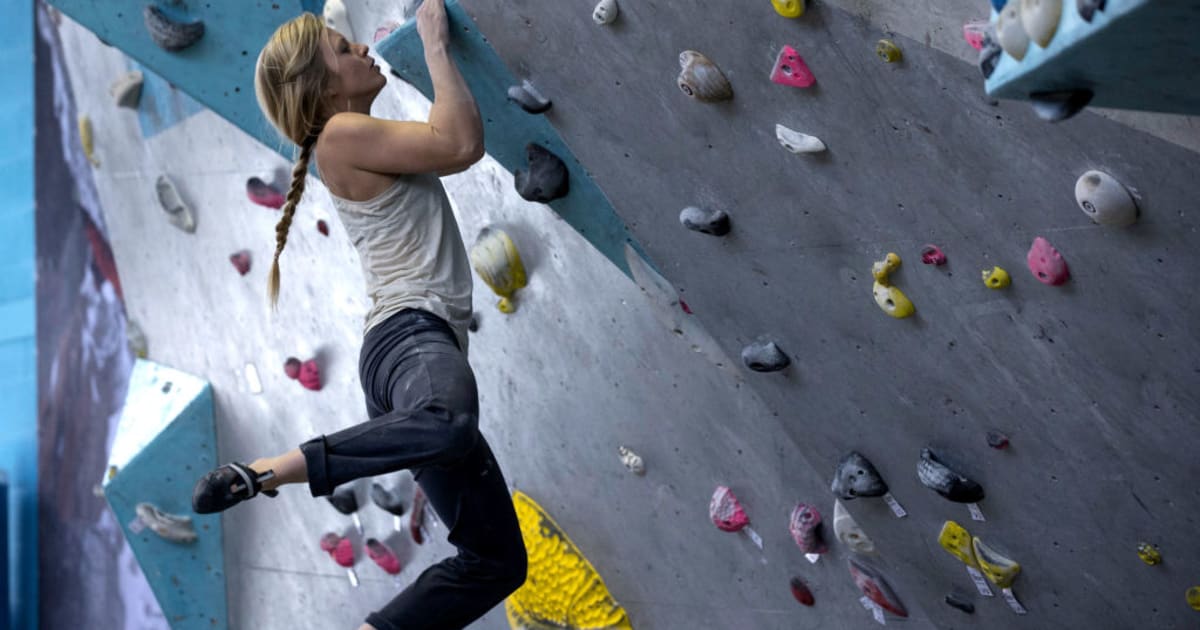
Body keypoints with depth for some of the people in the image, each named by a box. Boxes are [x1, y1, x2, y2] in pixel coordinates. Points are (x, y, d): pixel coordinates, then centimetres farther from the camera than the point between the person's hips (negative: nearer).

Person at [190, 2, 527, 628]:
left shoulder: (368, 141, 26)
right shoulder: (341, 135, -1)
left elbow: (454, 142, 39)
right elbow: (463, 144, -9)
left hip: (426, 347, 9)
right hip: (410, 336, -9)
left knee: (497, 560, 7)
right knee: (449, 424, -48)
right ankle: (257, 475, -30)